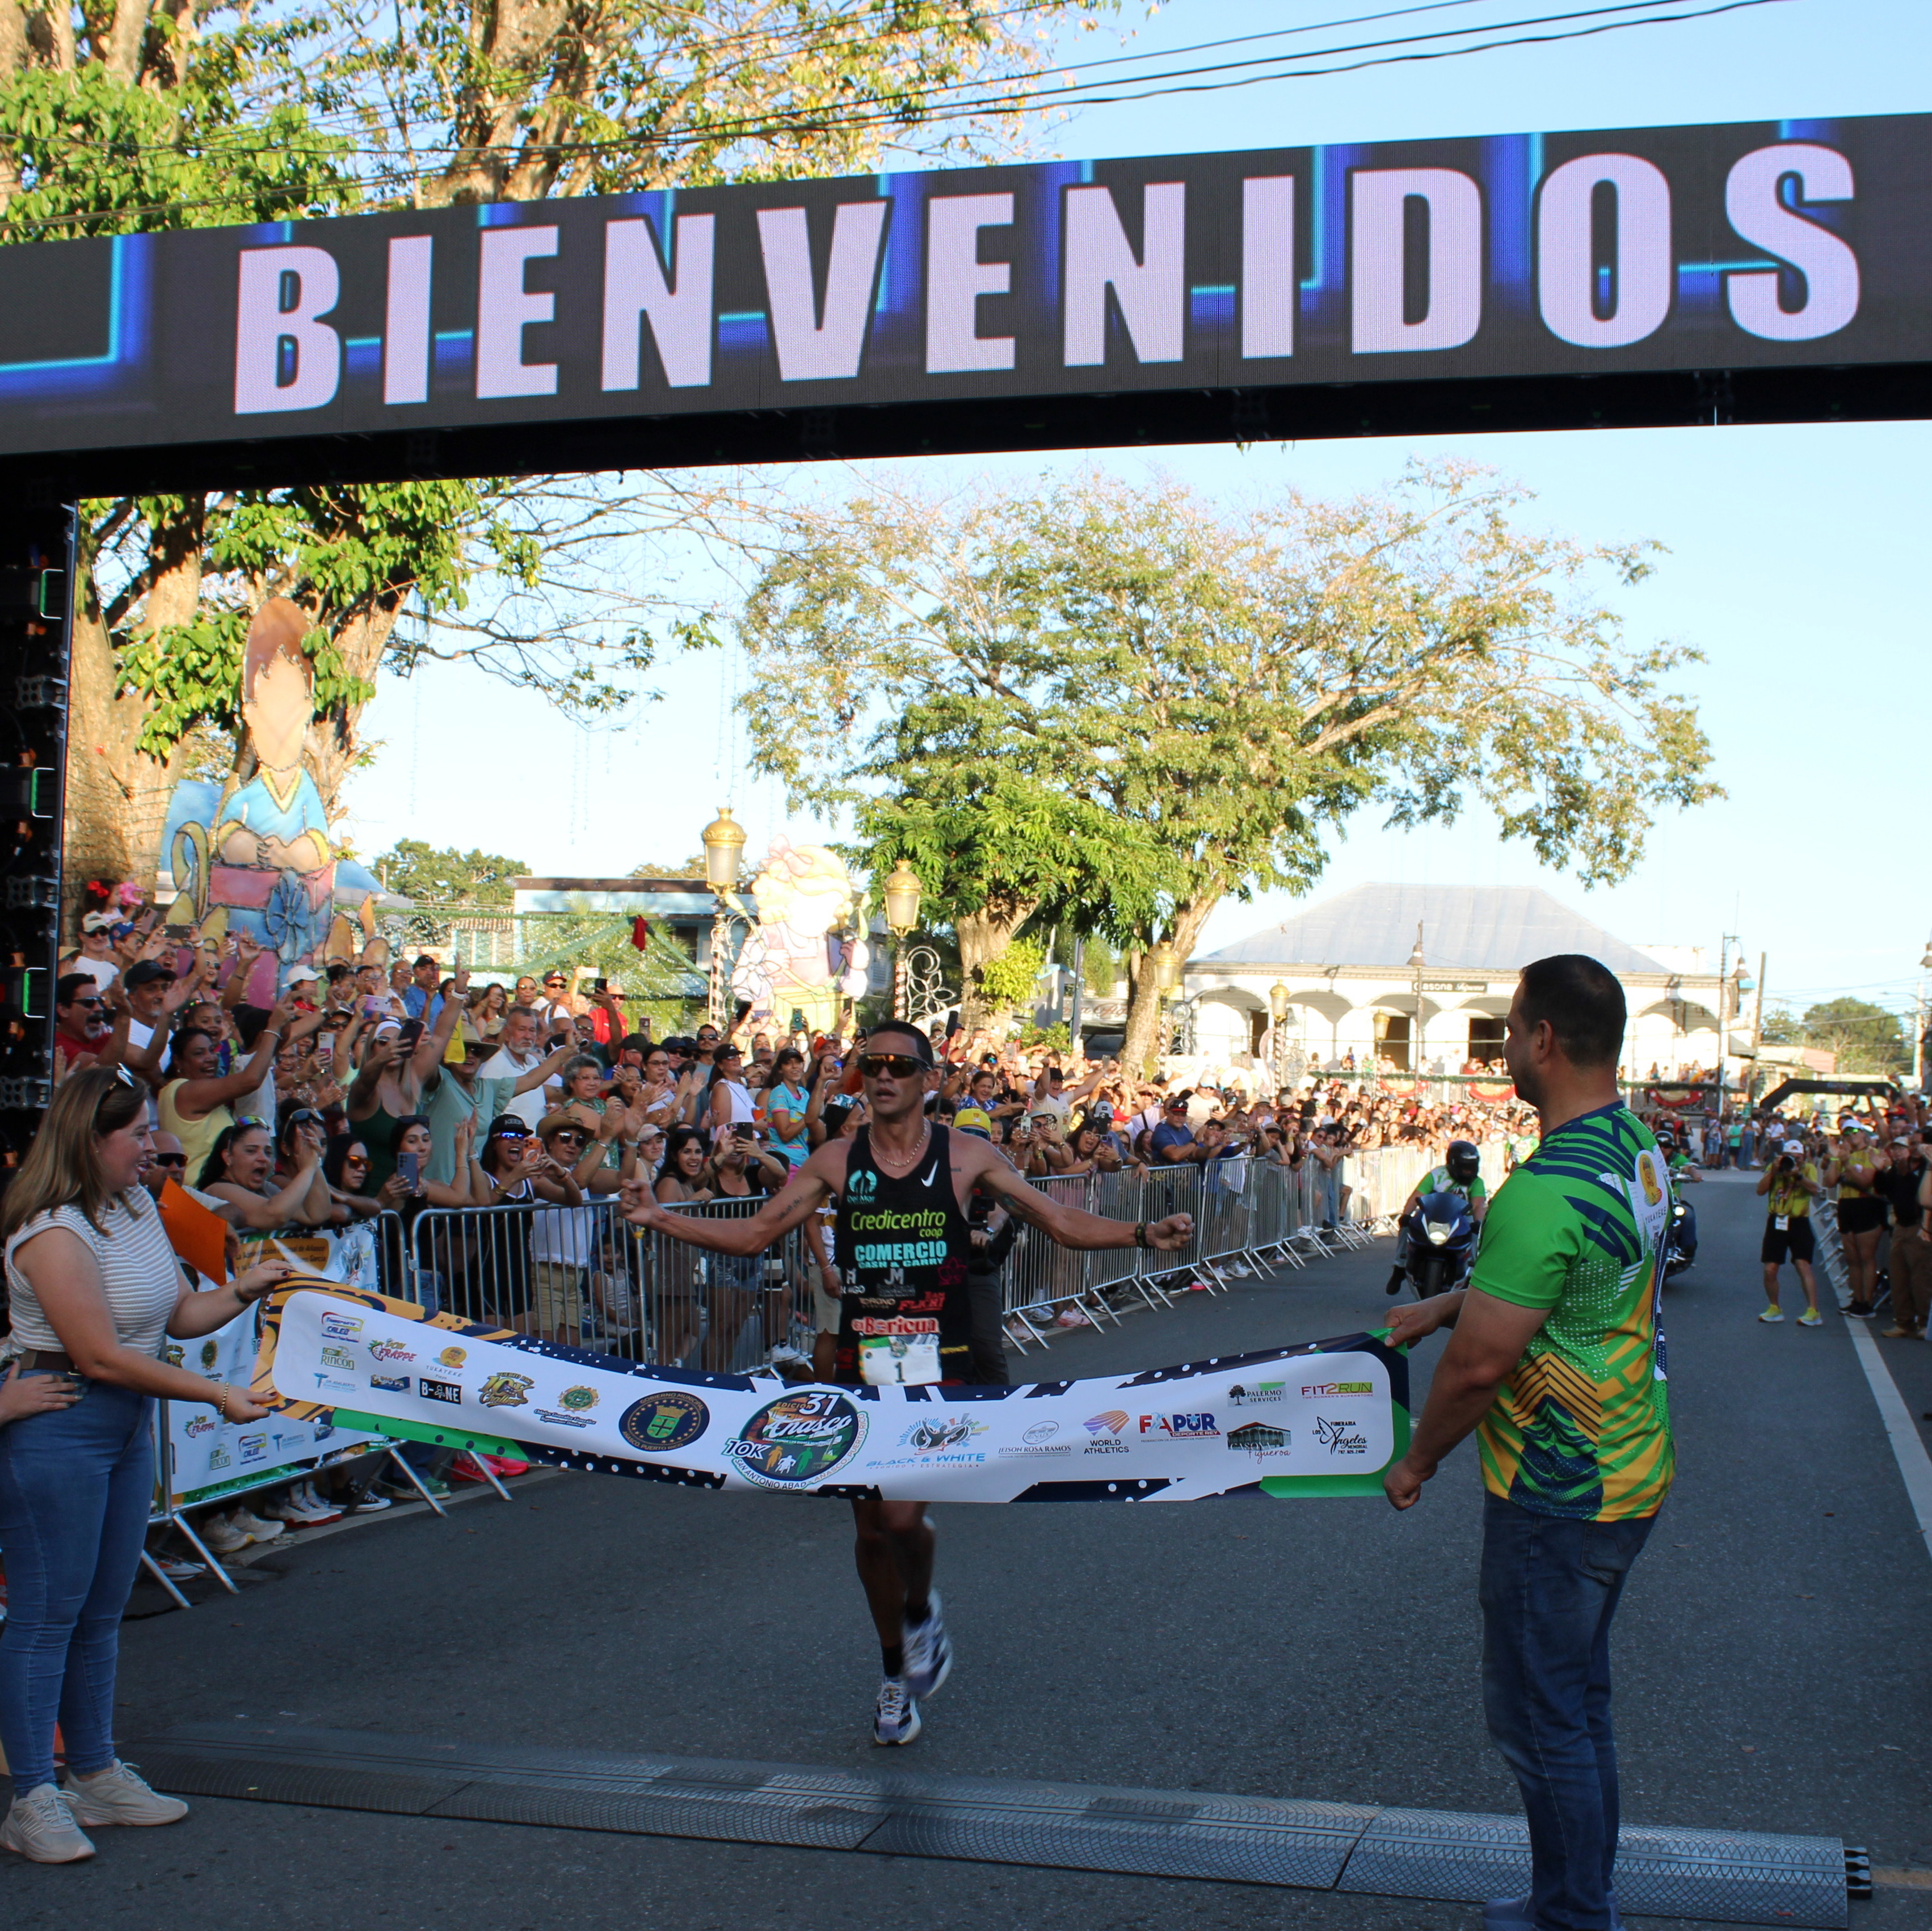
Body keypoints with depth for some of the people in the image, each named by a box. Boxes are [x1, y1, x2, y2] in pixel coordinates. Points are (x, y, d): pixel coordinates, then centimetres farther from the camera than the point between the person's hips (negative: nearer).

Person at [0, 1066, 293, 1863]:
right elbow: (101, 1357, -21)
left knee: (101, 1611, 16)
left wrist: (244, 1290, -5)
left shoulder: (137, 1206, 8)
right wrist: (217, 1396, -19)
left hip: (129, 1424, 9)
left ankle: (96, 1775, 27)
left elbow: (179, 1315, 13)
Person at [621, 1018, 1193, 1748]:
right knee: (872, 1527, 9)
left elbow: (1062, 1222, 0)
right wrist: (660, 1218, -6)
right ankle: (895, 1673, 30)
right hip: (860, 1360, 3)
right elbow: (753, 1234, 4)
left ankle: (922, 1611, 18)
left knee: (903, 1516, -16)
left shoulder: (965, 1156, -1)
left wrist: (1144, 1235, -13)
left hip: (937, 1360, -2)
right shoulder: (836, 1160, 3)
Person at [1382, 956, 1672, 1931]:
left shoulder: (1545, 1191, -28)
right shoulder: (1637, 1147, 2)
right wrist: (1448, 1303, 22)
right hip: (1631, 1472, 10)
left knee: (1538, 1714, 5)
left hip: (1557, 1497, -10)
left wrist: (1417, 1461, -8)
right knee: (1578, 1697, 21)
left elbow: (1479, 1365, -23)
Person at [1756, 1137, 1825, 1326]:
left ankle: (1813, 1312, -15)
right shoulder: (1774, 1167, 6)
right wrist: (1773, 1171, -15)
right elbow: (1761, 1190, -5)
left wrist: (1798, 1175, -30)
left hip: (1799, 1222, -3)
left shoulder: (1809, 1168, 0)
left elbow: (1816, 1189, -18)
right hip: (1776, 1222, 3)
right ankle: (1774, 1309, 21)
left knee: (1803, 1265, -15)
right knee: (1770, 1269, 3)